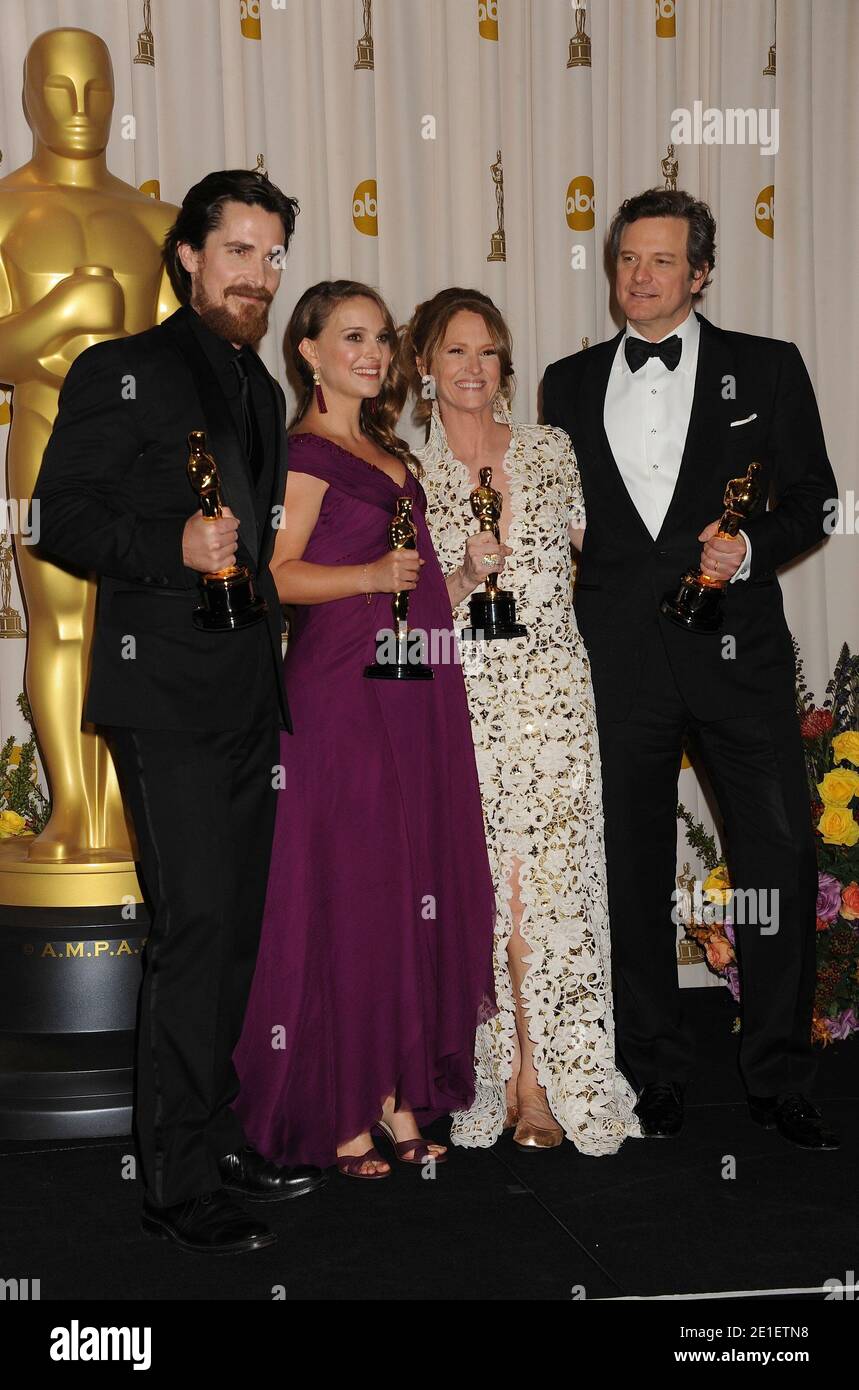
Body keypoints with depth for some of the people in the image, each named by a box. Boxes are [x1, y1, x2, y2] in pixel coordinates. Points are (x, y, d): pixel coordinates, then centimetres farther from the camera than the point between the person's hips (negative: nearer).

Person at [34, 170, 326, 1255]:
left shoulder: (261, 389, 20)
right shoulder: (121, 372, -2)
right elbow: (61, 518, -9)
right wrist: (174, 545, -22)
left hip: (248, 698, 8)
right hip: (165, 695, -8)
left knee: (236, 925, 12)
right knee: (195, 923, -10)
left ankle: (213, 1134, 25)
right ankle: (178, 1183, 0)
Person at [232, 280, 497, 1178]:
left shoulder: (389, 450, 19)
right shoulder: (307, 453, -5)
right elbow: (277, 574, -11)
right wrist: (372, 576, -22)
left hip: (415, 688, 8)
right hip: (343, 688, -8)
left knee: (413, 886, 8)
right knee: (348, 892, -4)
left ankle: (398, 1094, 16)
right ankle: (337, 1111, 5)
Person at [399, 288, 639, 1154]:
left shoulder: (553, 450, 9)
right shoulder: (410, 478, 6)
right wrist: (466, 575, -13)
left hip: (552, 686, 1)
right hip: (463, 697, 0)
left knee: (547, 880, -3)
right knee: (488, 883, 1)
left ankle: (544, 1077, 7)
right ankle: (512, 1075, 14)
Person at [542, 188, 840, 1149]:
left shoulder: (767, 369, 7)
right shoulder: (571, 383, 13)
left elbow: (810, 496, 5)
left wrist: (749, 550, -13)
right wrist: (554, 646, 4)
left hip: (735, 650, -2)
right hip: (615, 661, 2)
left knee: (781, 862, -3)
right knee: (631, 871, 9)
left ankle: (777, 1078, 12)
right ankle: (655, 1071, 23)